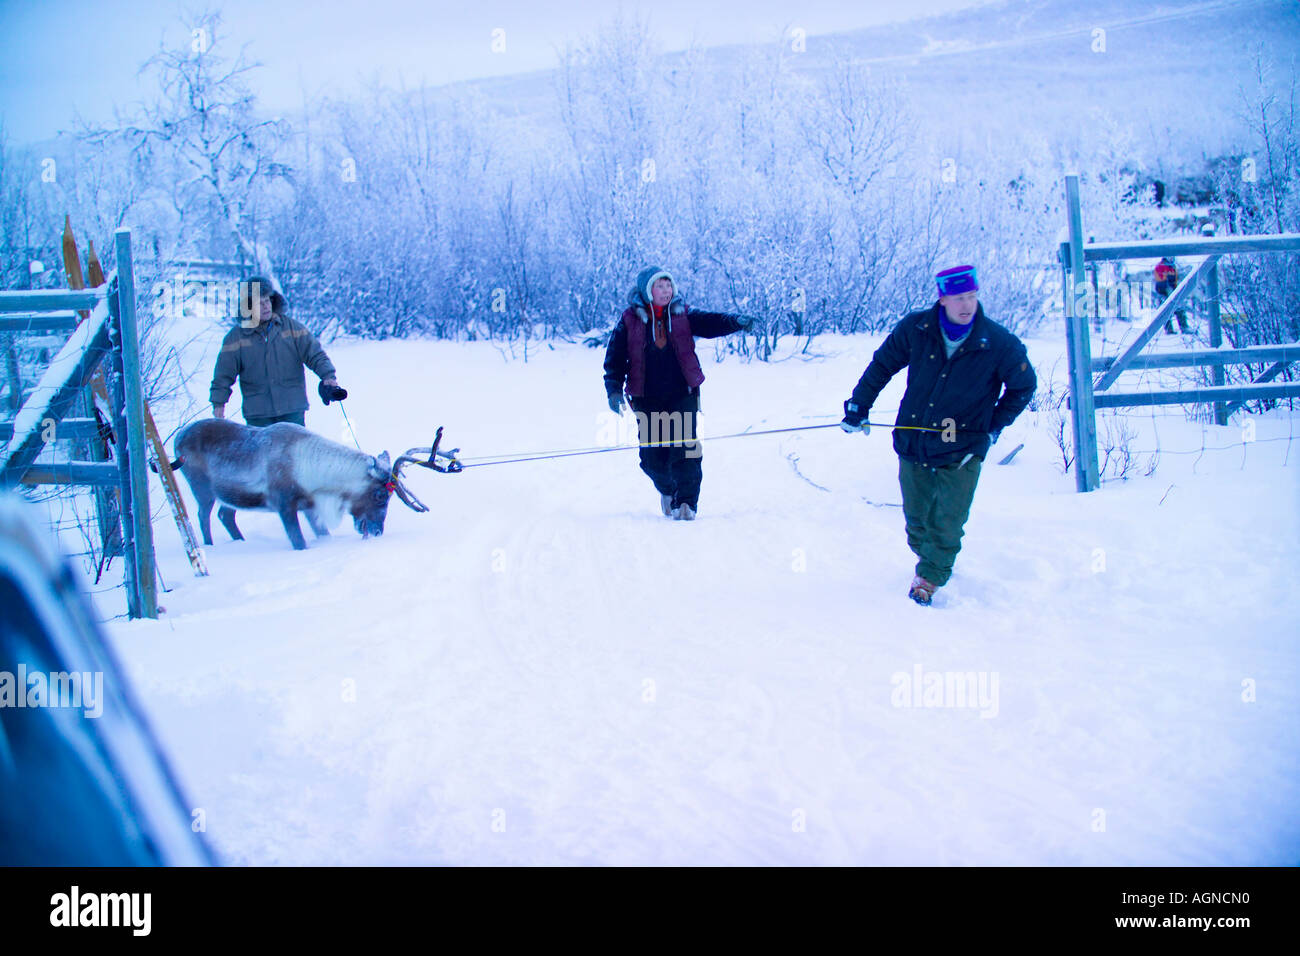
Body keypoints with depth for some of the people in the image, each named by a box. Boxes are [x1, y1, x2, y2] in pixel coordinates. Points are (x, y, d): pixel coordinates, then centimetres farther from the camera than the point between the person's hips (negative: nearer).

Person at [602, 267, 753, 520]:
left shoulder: (683, 316, 7)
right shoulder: (629, 321, 3)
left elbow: (710, 323, -6)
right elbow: (615, 357, 3)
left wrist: (736, 321, -26)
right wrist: (614, 390, -8)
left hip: (682, 394, 0)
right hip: (647, 399, 0)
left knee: (685, 447, -14)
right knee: (652, 457, 3)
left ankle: (686, 502, -6)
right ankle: (667, 490, 34)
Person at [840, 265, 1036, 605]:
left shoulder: (999, 344, -12)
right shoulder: (915, 329, -8)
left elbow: (1023, 386, 5)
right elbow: (882, 365, 8)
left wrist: (994, 426, 3)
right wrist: (858, 407, 6)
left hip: (962, 452, -2)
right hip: (913, 444, 2)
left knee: (947, 525, -3)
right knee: (916, 518, 10)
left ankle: (930, 577, 19)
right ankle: (927, 556, 38)